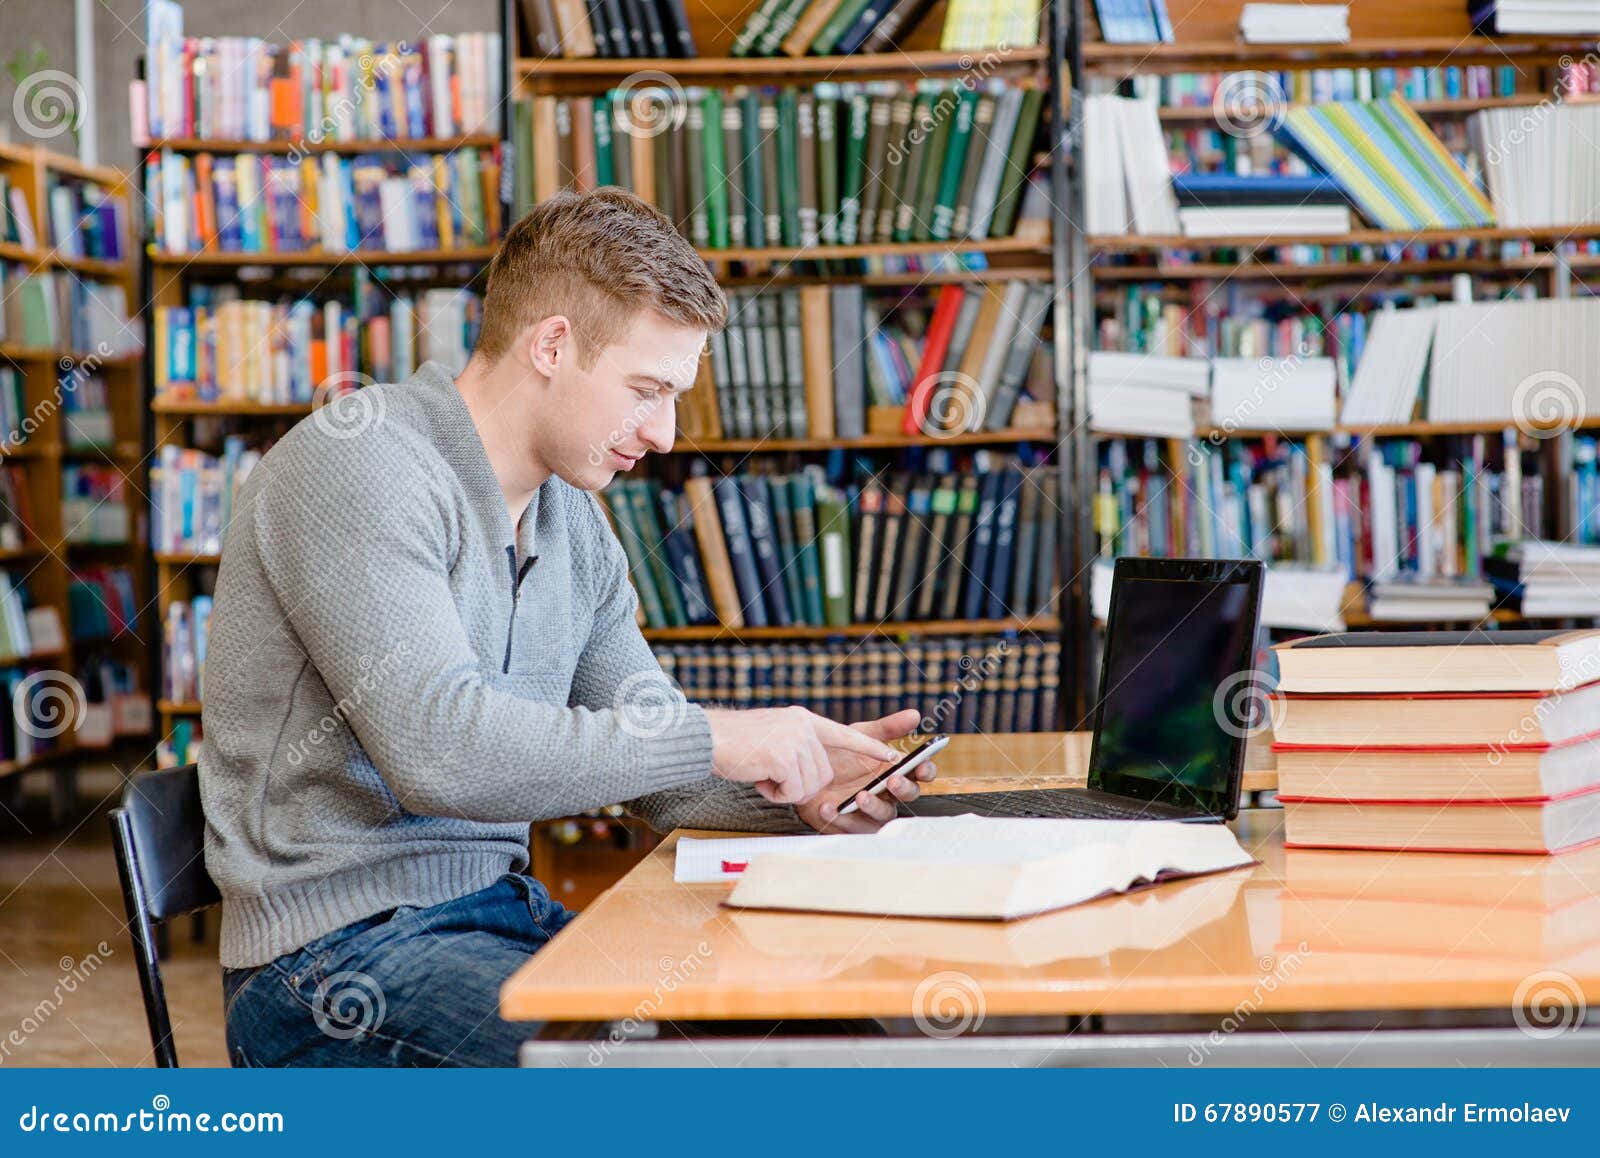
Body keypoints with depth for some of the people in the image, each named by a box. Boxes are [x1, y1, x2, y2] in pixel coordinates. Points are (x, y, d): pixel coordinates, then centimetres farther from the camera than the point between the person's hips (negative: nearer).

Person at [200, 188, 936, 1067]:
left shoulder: (574, 524, 12)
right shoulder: (360, 466, -15)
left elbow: (652, 764, 16)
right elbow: (438, 749, -27)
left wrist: (800, 789, -5)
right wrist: (716, 738, -23)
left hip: (500, 910, 8)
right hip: (340, 952, -8)